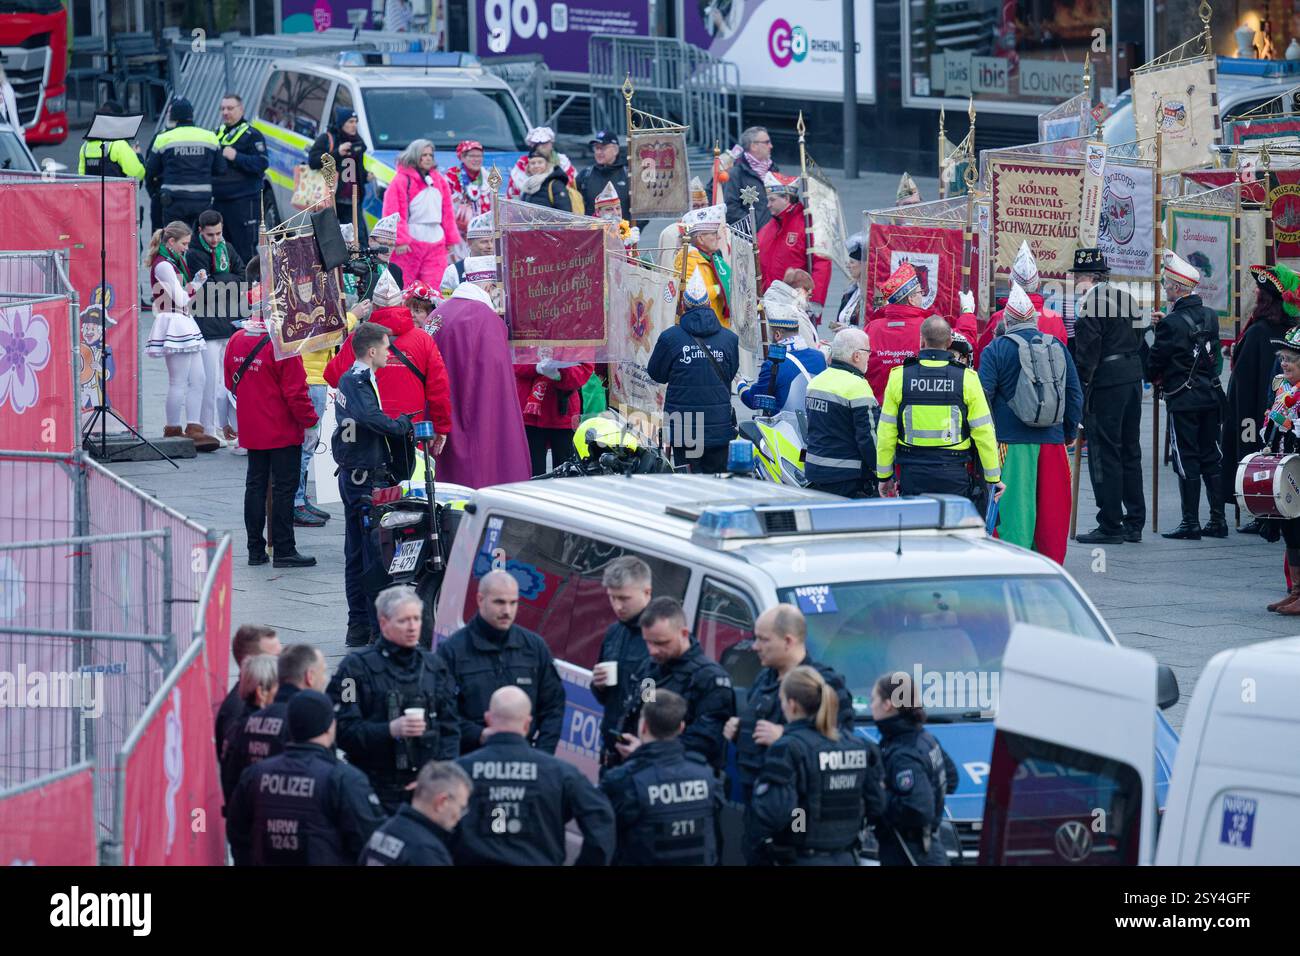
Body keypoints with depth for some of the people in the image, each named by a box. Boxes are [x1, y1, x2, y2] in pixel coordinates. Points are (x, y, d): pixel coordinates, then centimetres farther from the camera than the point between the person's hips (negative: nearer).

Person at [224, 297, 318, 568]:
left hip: (251, 431, 7)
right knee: (284, 489, 0)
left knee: (255, 485, 14)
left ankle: (256, 549, 17)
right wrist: (310, 422, -7)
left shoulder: (236, 340, 2)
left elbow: (231, 382, 13)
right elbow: (295, 391, -18)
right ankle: (284, 551, 2)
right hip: (284, 432, -6)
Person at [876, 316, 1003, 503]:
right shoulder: (967, 378, -4)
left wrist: (884, 476, 13)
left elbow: (886, 432, 3)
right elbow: (984, 432, -1)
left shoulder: (899, 376, -2)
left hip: (912, 473, 1)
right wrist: (994, 477, 8)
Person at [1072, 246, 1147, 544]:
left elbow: (1087, 352, -16)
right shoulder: (1126, 299, 13)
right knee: (1130, 452, 13)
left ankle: (1110, 525, -3)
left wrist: (1079, 385, -12)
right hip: (1132, 379, 8)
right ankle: (1134, 523, 16)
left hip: (1105, 384, -8)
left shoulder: (1090, 304, -12)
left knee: (1104, 455, -3)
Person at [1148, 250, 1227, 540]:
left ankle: (1191, 524, -1)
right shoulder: (1210, 317, 5)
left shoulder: (1172, 323, -16)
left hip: (1183, 399, -7)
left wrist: (1156, 377, 13)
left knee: (1186, 460, -2)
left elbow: (1154, 363, -8)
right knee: (1212, 457, 11)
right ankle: (1218, 520, 12)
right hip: (1211, 395, 7)